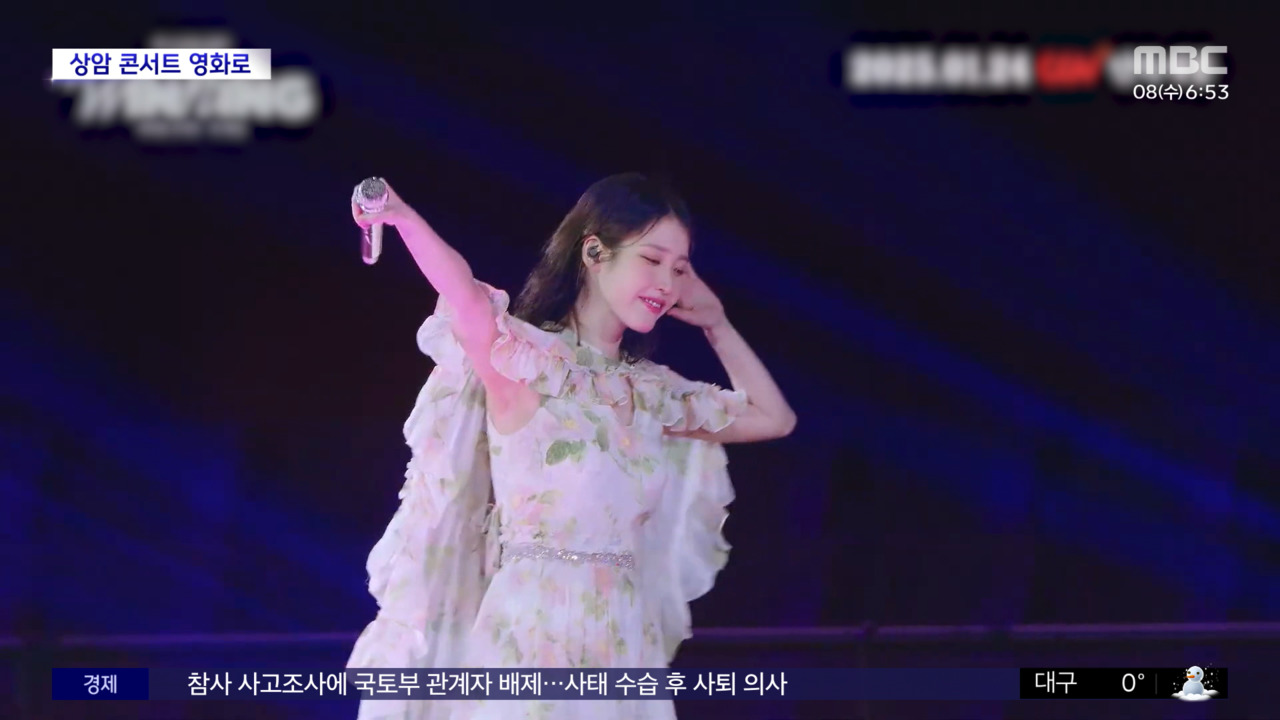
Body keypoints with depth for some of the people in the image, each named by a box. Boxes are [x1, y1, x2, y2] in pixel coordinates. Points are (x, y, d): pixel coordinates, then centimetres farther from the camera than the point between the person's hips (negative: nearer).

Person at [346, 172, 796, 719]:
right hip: (529, 637, -6)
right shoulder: (525, 359, -6)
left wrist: (715, 324, 16)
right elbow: (466, 298, -27)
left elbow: (774, 418, 23)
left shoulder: (652, 391, 13)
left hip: (625, 644, 6)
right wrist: (402, 217, -44)